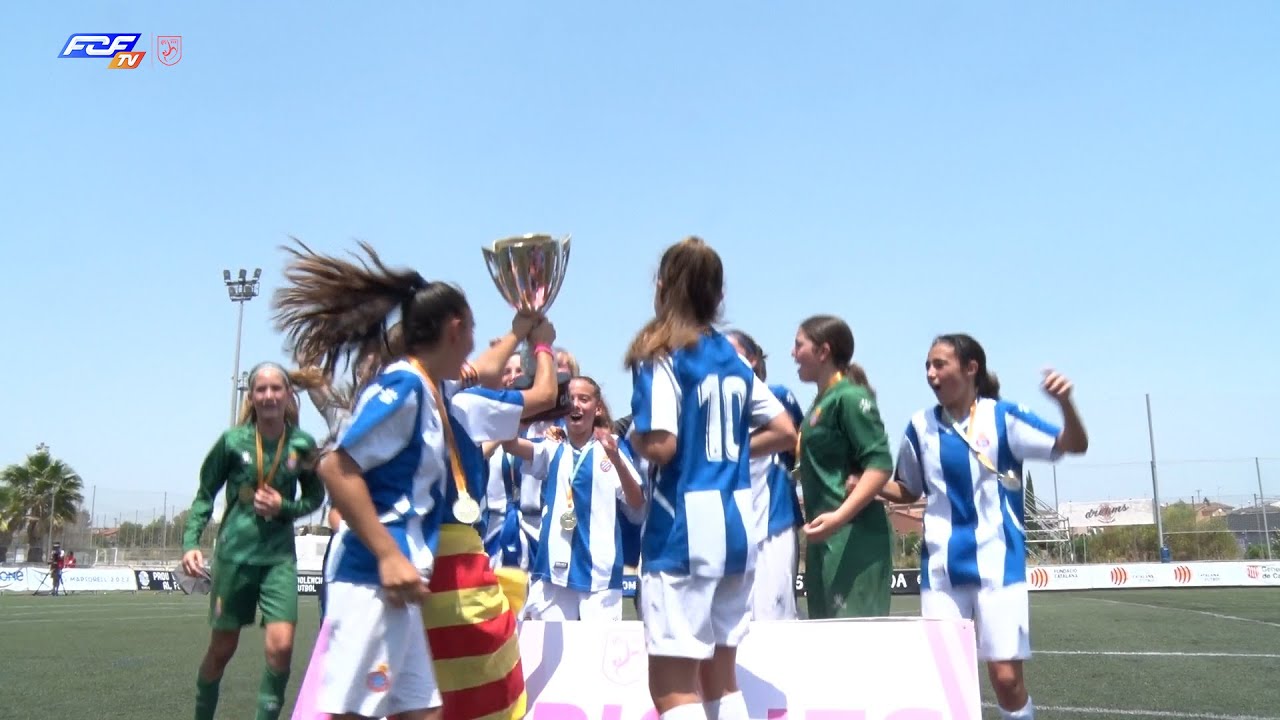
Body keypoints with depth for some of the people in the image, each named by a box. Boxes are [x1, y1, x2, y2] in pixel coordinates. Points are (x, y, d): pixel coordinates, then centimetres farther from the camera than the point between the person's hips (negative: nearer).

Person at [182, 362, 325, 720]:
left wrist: (284, 507, -10)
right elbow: (205, 495, 3)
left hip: (279, 555, 0)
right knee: (222, 649, 12)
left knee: (281, 644, -15)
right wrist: (190, 543, -7)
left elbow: (315, 497, 8)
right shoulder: (232, 441, -6)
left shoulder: (302, 444, -3)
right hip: (234, 552, 0)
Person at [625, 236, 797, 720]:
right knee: (720, 676, 19)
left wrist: (633, 436, 0)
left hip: (684, 525, -7)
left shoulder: (661, 355, -9)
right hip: (736, 524, 8)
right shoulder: (732, 358, 12)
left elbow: (659, 446, -20)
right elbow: (784, 431, 15)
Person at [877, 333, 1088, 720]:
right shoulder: (920, 425, 5)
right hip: (941, 567, 3)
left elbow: (1074, 445, -9)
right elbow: (908, 490, 15)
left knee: (1006, 675, -3)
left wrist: (1065, 402, -29)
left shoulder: (1002, 416, -4)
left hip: (997, 562, -3)